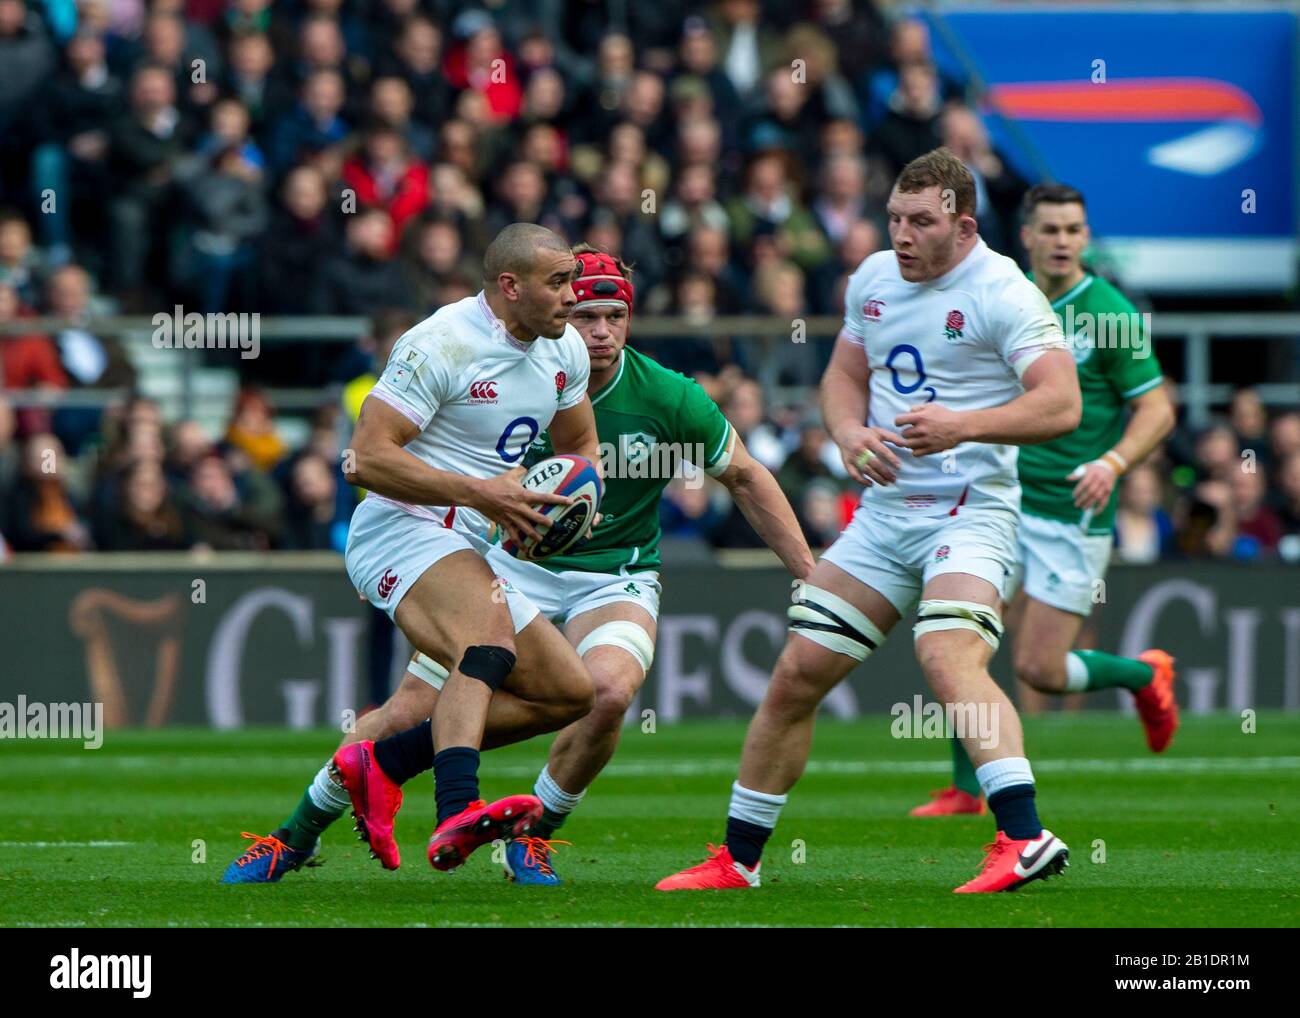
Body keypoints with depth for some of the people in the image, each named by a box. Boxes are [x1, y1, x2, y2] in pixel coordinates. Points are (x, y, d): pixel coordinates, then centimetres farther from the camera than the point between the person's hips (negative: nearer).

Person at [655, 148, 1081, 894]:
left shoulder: (1003, 294, -12)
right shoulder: (873, 279, 9)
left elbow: (1061, 405, -21)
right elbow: (844, 375, 21)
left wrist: (963, 426, -34)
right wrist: (850, 433, -1)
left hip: (970, 513, -7)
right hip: (884, 514, 7)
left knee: (949, 657, -31)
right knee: (797, 675, 5)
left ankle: (1024, 839, -41)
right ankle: (737, 859, 18)